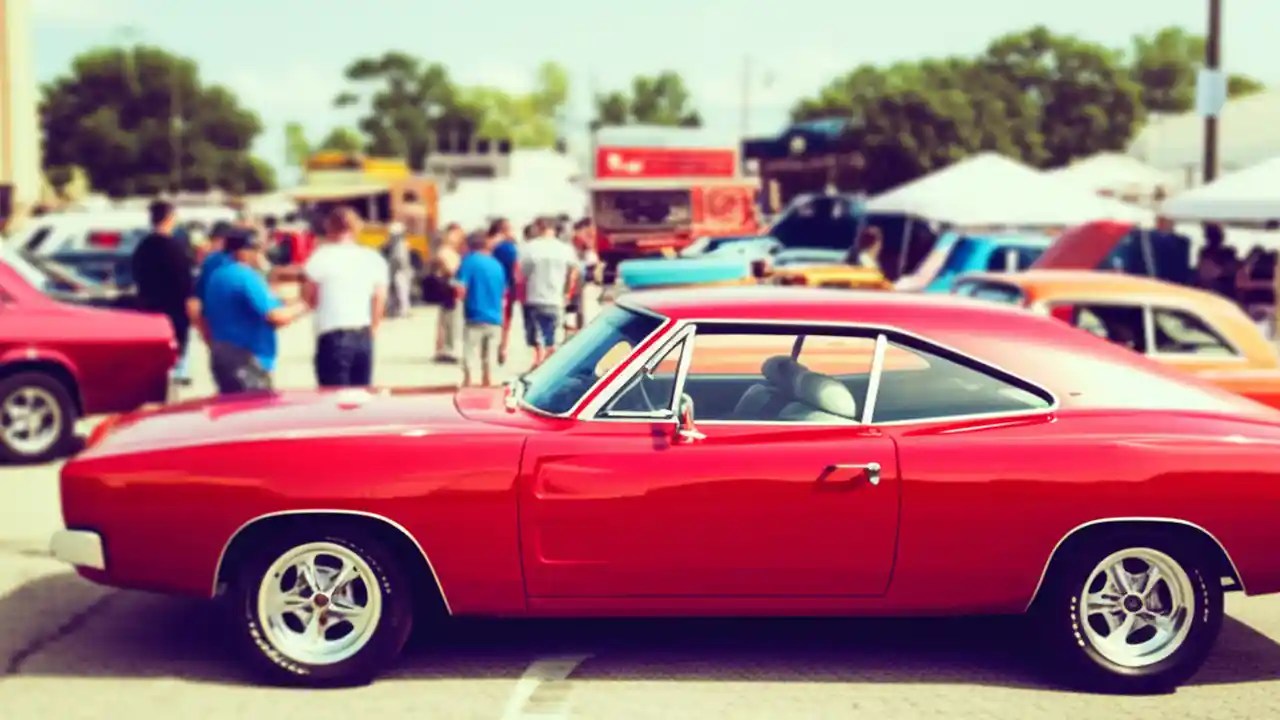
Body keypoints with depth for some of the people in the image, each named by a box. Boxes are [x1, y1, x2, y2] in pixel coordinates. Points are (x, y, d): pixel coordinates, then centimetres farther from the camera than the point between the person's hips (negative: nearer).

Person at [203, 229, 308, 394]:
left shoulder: (217, 276, 13)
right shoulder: (246, 277, -16)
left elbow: (205, 317, 21)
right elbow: (277, 317, -21)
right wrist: (301, 306, -4)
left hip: (221, 356, 10)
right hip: (245, 360, -10)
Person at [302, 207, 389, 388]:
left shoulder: (322, 256, -6)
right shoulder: (374, 258, 6)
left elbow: (308, 297, 0)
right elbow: (381, 299, 10)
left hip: (333, 336, -5)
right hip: (364, 336, 5)